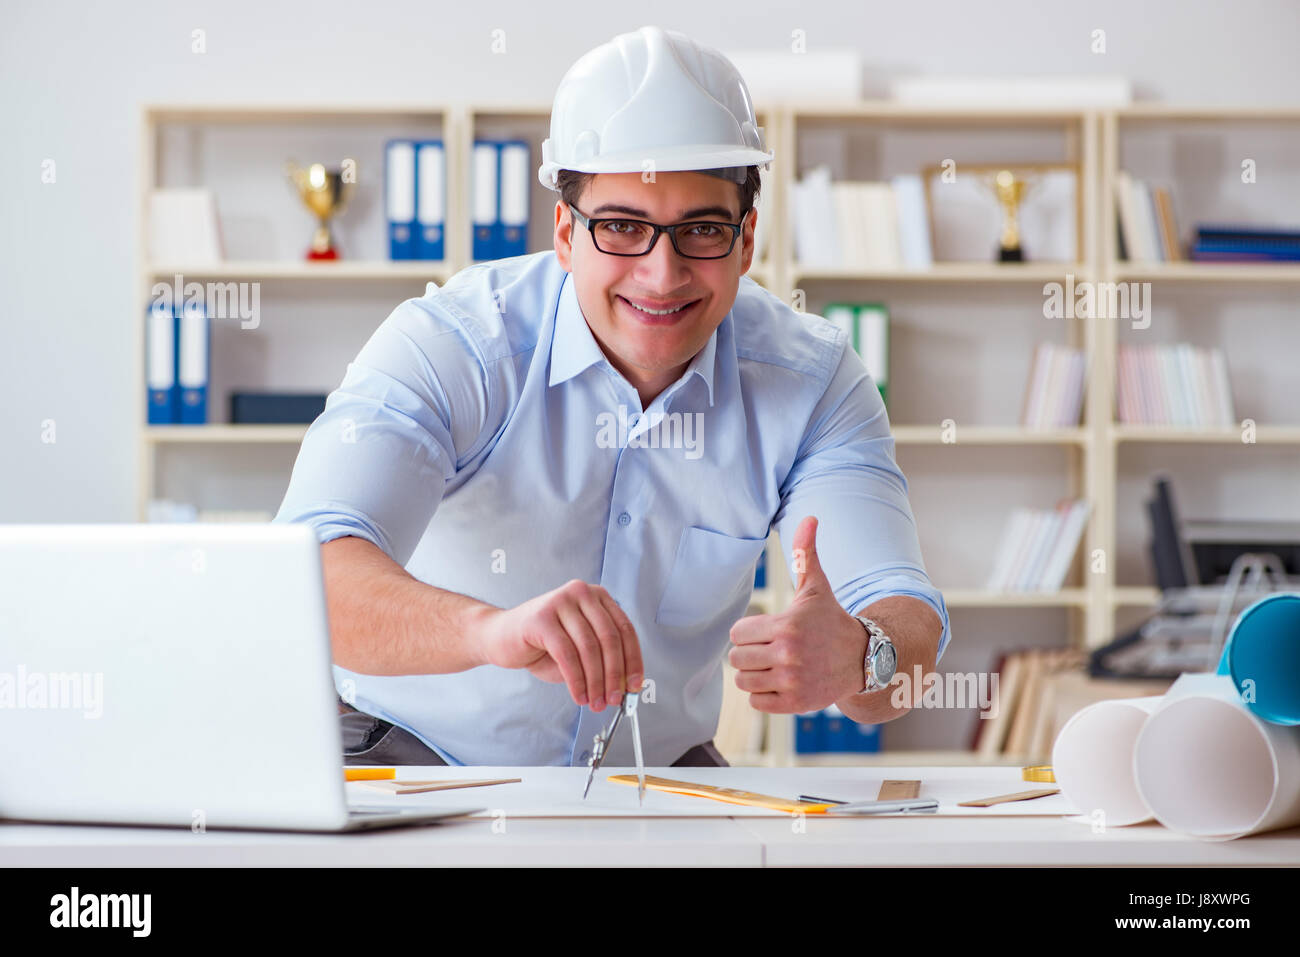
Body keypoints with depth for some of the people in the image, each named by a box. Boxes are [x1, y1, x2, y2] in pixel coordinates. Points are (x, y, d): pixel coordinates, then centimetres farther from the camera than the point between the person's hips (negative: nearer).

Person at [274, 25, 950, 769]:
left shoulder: (811, 383, -10)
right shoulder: (453, 346, -19)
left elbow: (908, 632, -20)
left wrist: (853, 658, -46)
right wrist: (491, 629, -56)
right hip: (413, 756, -5)